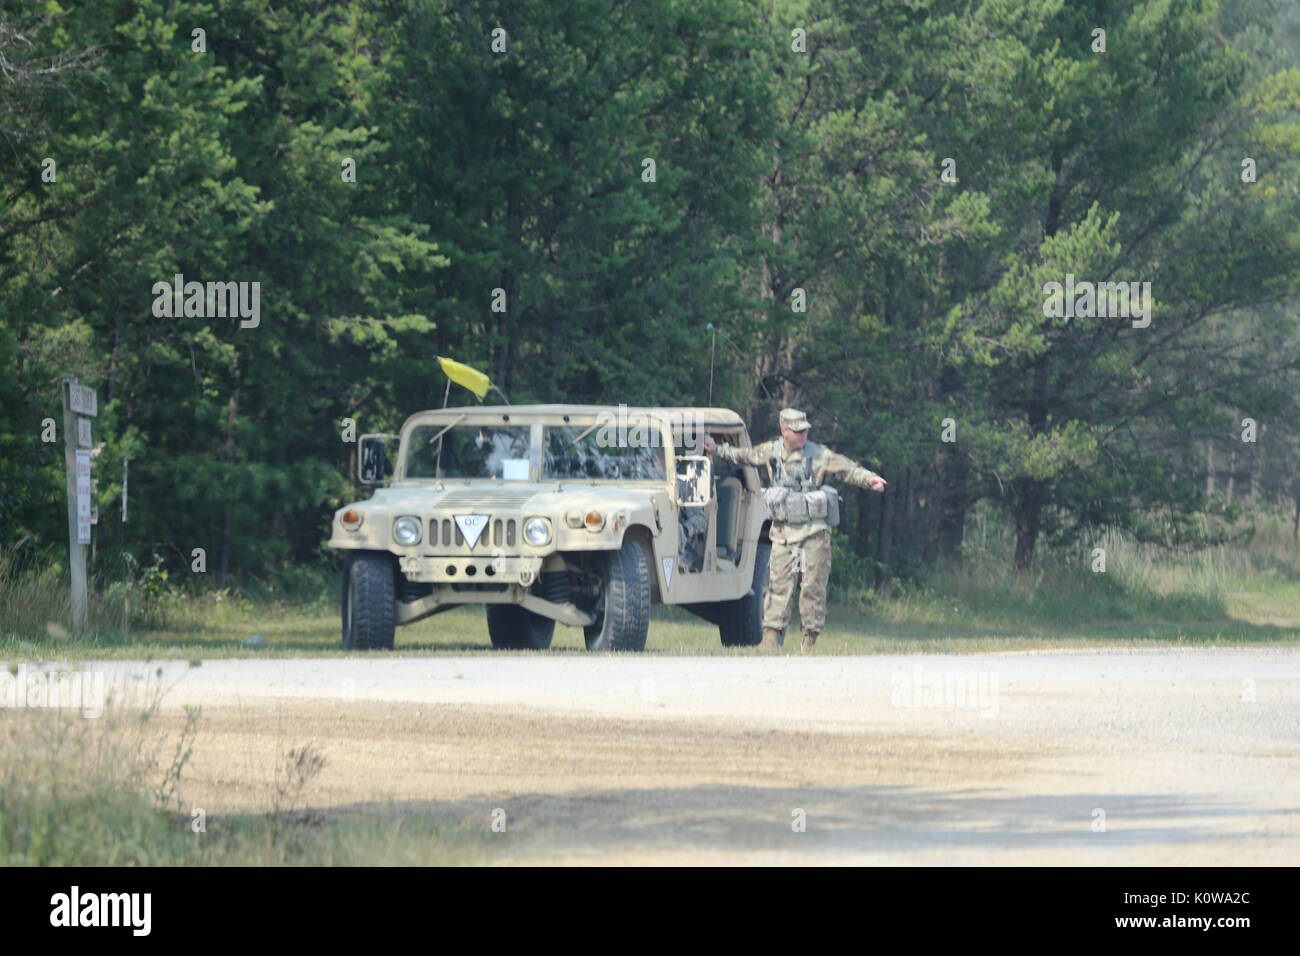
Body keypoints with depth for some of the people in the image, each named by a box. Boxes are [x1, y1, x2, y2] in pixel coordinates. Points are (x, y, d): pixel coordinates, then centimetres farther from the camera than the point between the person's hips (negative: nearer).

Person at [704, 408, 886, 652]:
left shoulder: (818, 455, -5)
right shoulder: (771, 451, 7)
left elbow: (847, 468, -10)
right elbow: (746, 456, 25)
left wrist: (869, 478, -27)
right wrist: (717, 450, 32)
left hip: (813, 532, -3)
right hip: (783, 532, 3)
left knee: (813, 586, -2)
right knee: (778, 585, 0)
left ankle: (810, 640, 4)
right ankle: (771, 637, 0)